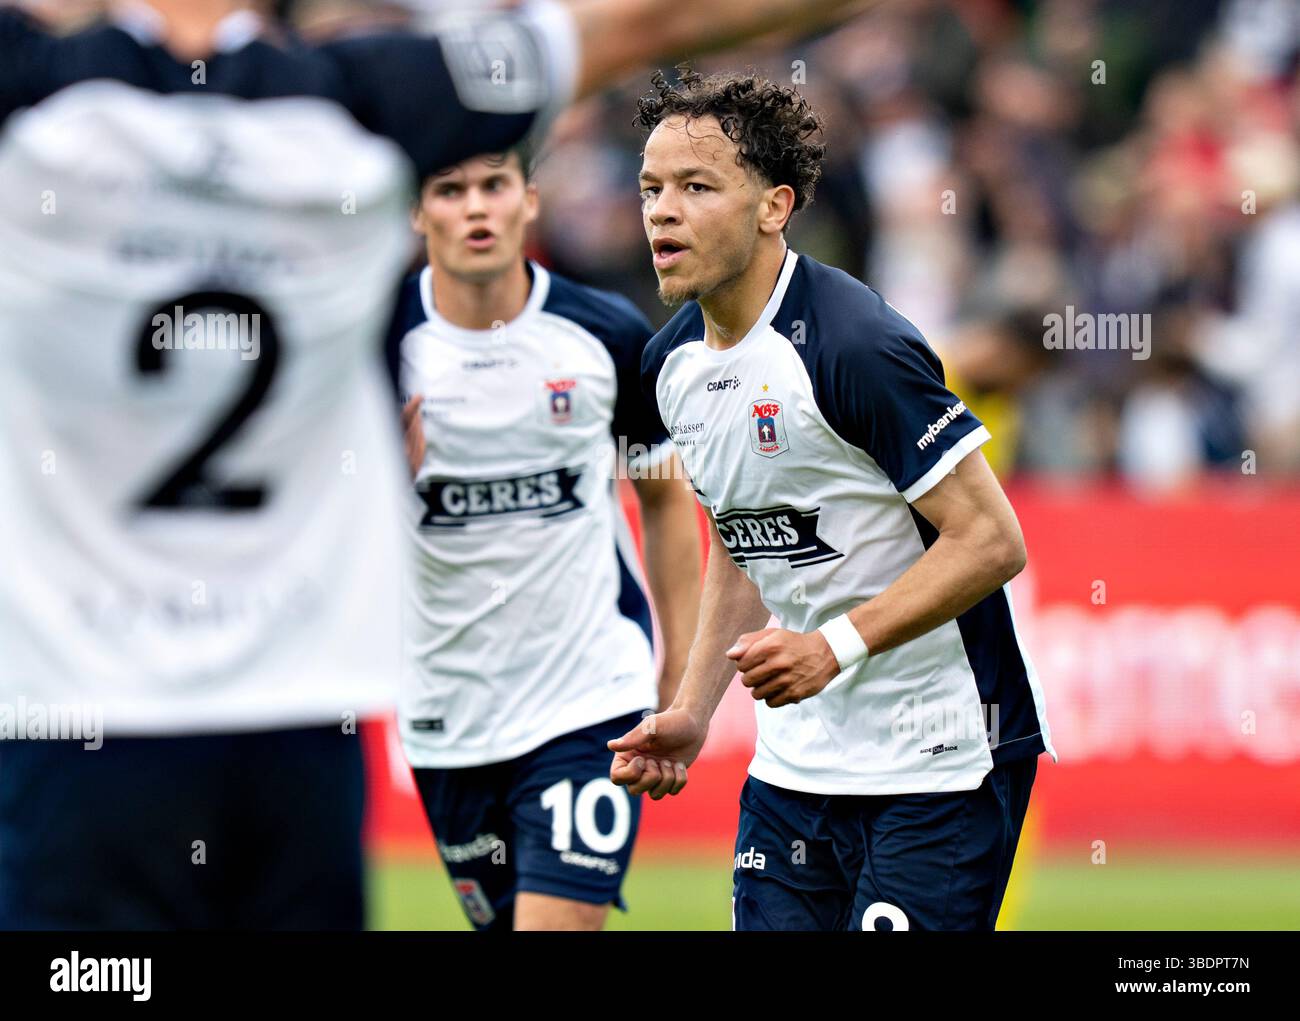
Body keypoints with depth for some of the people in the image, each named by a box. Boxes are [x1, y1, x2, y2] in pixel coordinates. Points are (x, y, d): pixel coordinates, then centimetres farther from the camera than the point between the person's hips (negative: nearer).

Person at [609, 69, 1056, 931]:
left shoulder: (856, 346, -20)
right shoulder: (674, 362, 6)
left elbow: (990, 540, -19)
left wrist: (837, 645, -25)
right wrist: (692, 713, 11)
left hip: (940, 760, -8)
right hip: (795, 758, 8)